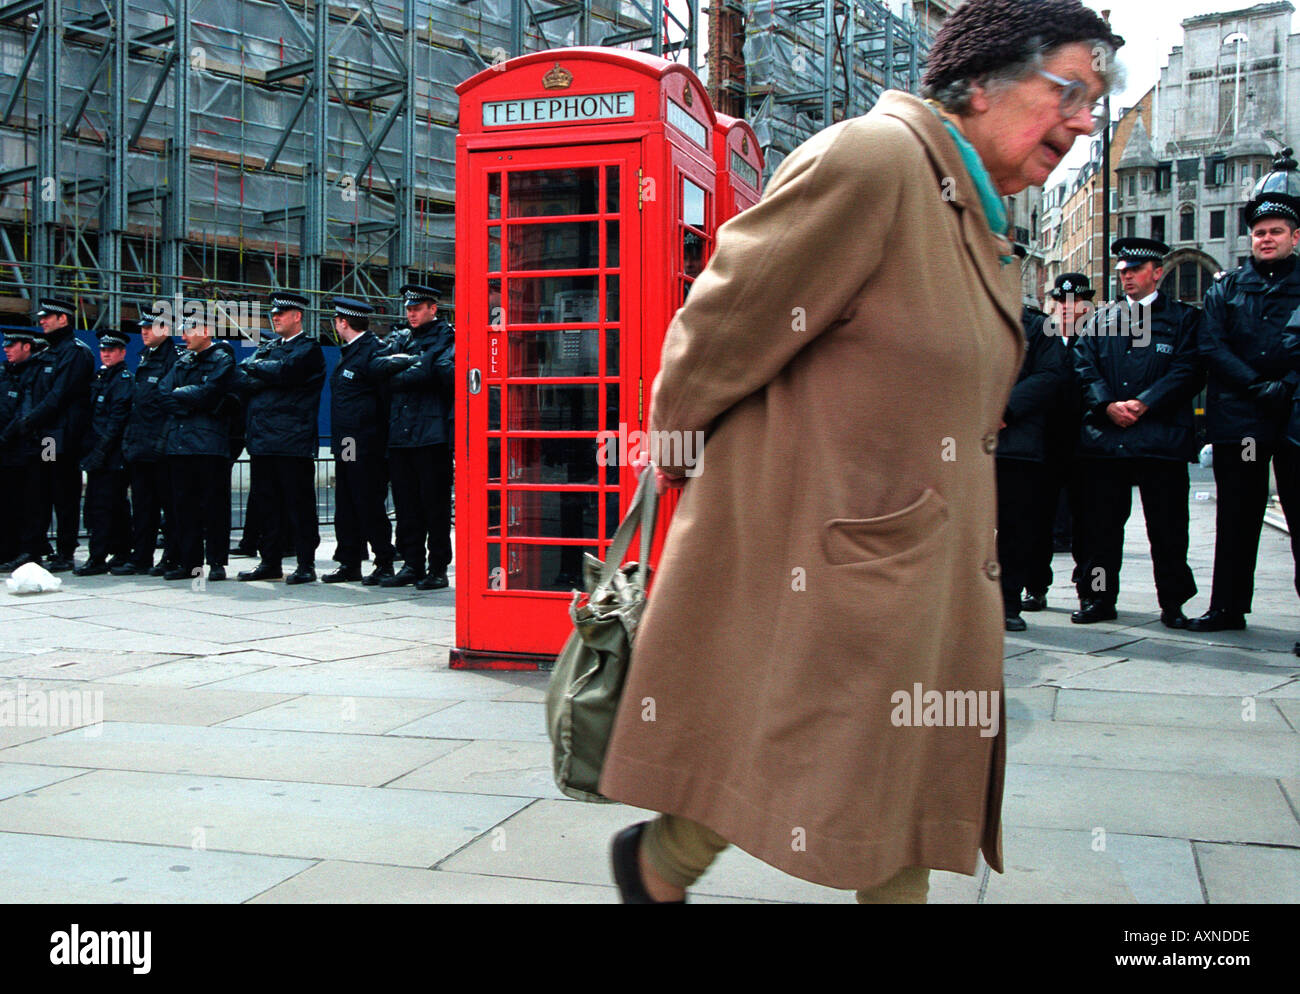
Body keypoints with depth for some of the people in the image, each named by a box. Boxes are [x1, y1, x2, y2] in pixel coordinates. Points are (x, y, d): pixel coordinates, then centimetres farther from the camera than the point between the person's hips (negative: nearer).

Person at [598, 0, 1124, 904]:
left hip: (923, 563, 9)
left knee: (909, 790, 14)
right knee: (779, 756, 4)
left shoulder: (985, 227, 13)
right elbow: (723, 324, -13)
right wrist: (674, 446, 0)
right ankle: (656, 863, 32)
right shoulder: (870, 160, -17)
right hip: (819, 552, -9)